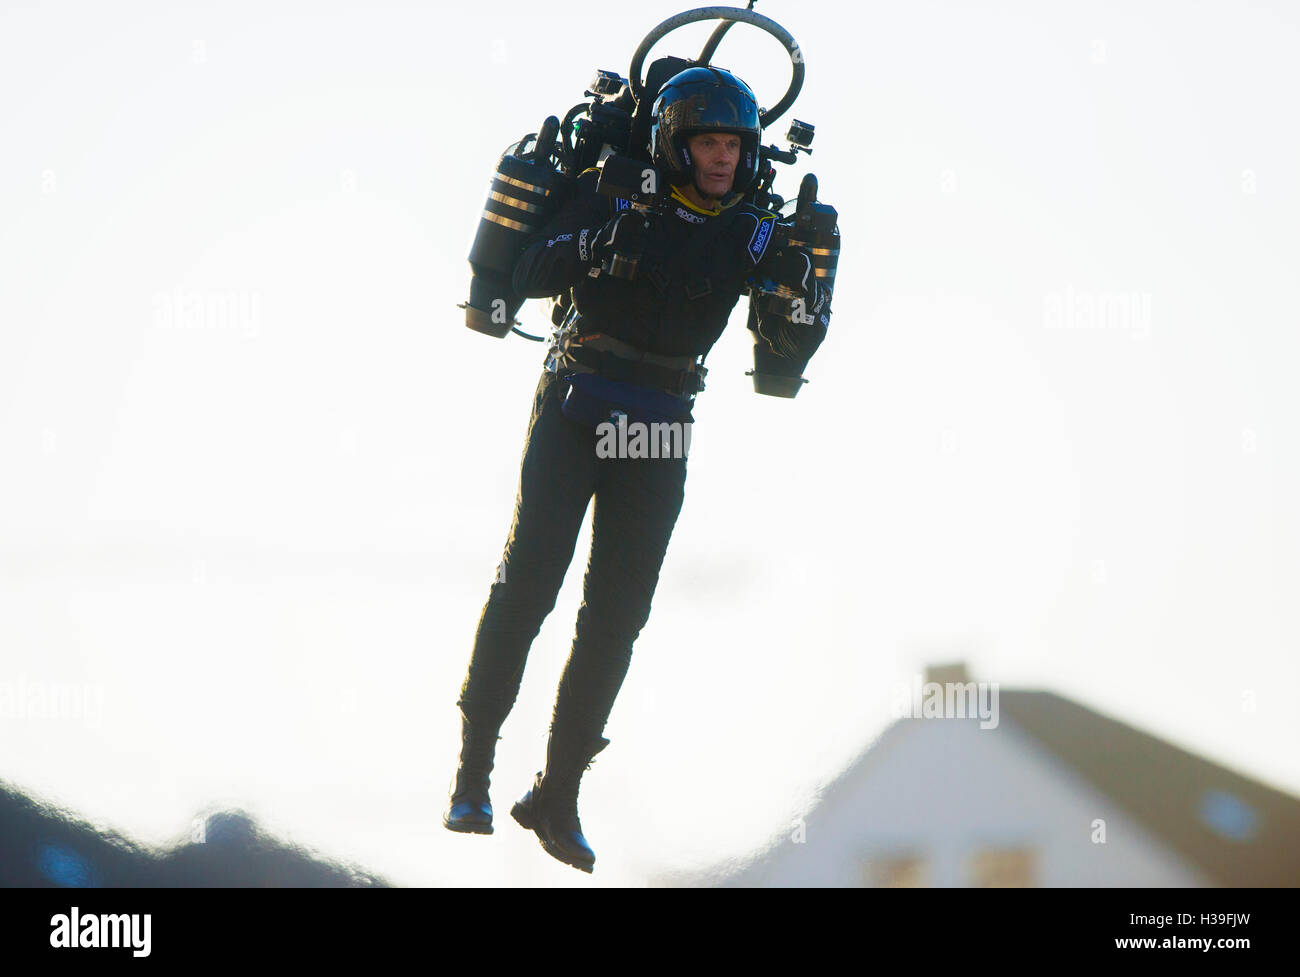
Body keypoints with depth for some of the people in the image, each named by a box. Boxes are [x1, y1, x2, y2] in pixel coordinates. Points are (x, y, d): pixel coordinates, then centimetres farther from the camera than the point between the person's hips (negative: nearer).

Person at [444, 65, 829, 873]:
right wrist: (596, 245, -33)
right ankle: (473, 770, -3)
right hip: (574, 409, -3)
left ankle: (558, 796, 6)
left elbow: (798, 345, -1)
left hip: (659, 429, 3)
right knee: (527, 584, -11)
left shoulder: (747, 233, 3)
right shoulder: (614, 197, -6)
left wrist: (799, 283, -21)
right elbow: (530, 276, -15)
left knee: (617, 615, 0)